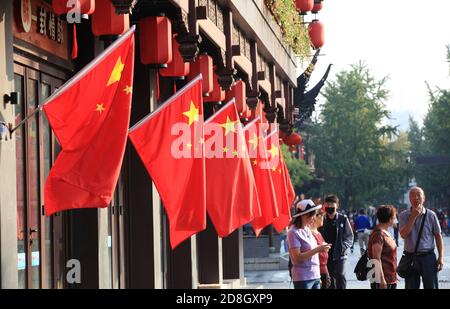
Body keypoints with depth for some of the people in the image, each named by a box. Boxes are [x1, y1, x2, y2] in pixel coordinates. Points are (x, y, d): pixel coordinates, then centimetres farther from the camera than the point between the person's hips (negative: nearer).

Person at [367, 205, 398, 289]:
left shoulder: (386, 233, 14)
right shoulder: (378, 234, -16)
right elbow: (377, 259, -20)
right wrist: (382, 280, -22)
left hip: (391, 279, 10)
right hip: (383, 280, -10)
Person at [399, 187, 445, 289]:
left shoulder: (431, 215, 0)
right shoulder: (403, 215, 1)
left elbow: (438, 236, 3)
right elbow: (403, 234, -12)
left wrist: (440, 257, -2)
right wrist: (413, 217, -15)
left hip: (428, 257, -1)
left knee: (431, 286, 1)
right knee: (410, 287, 7)